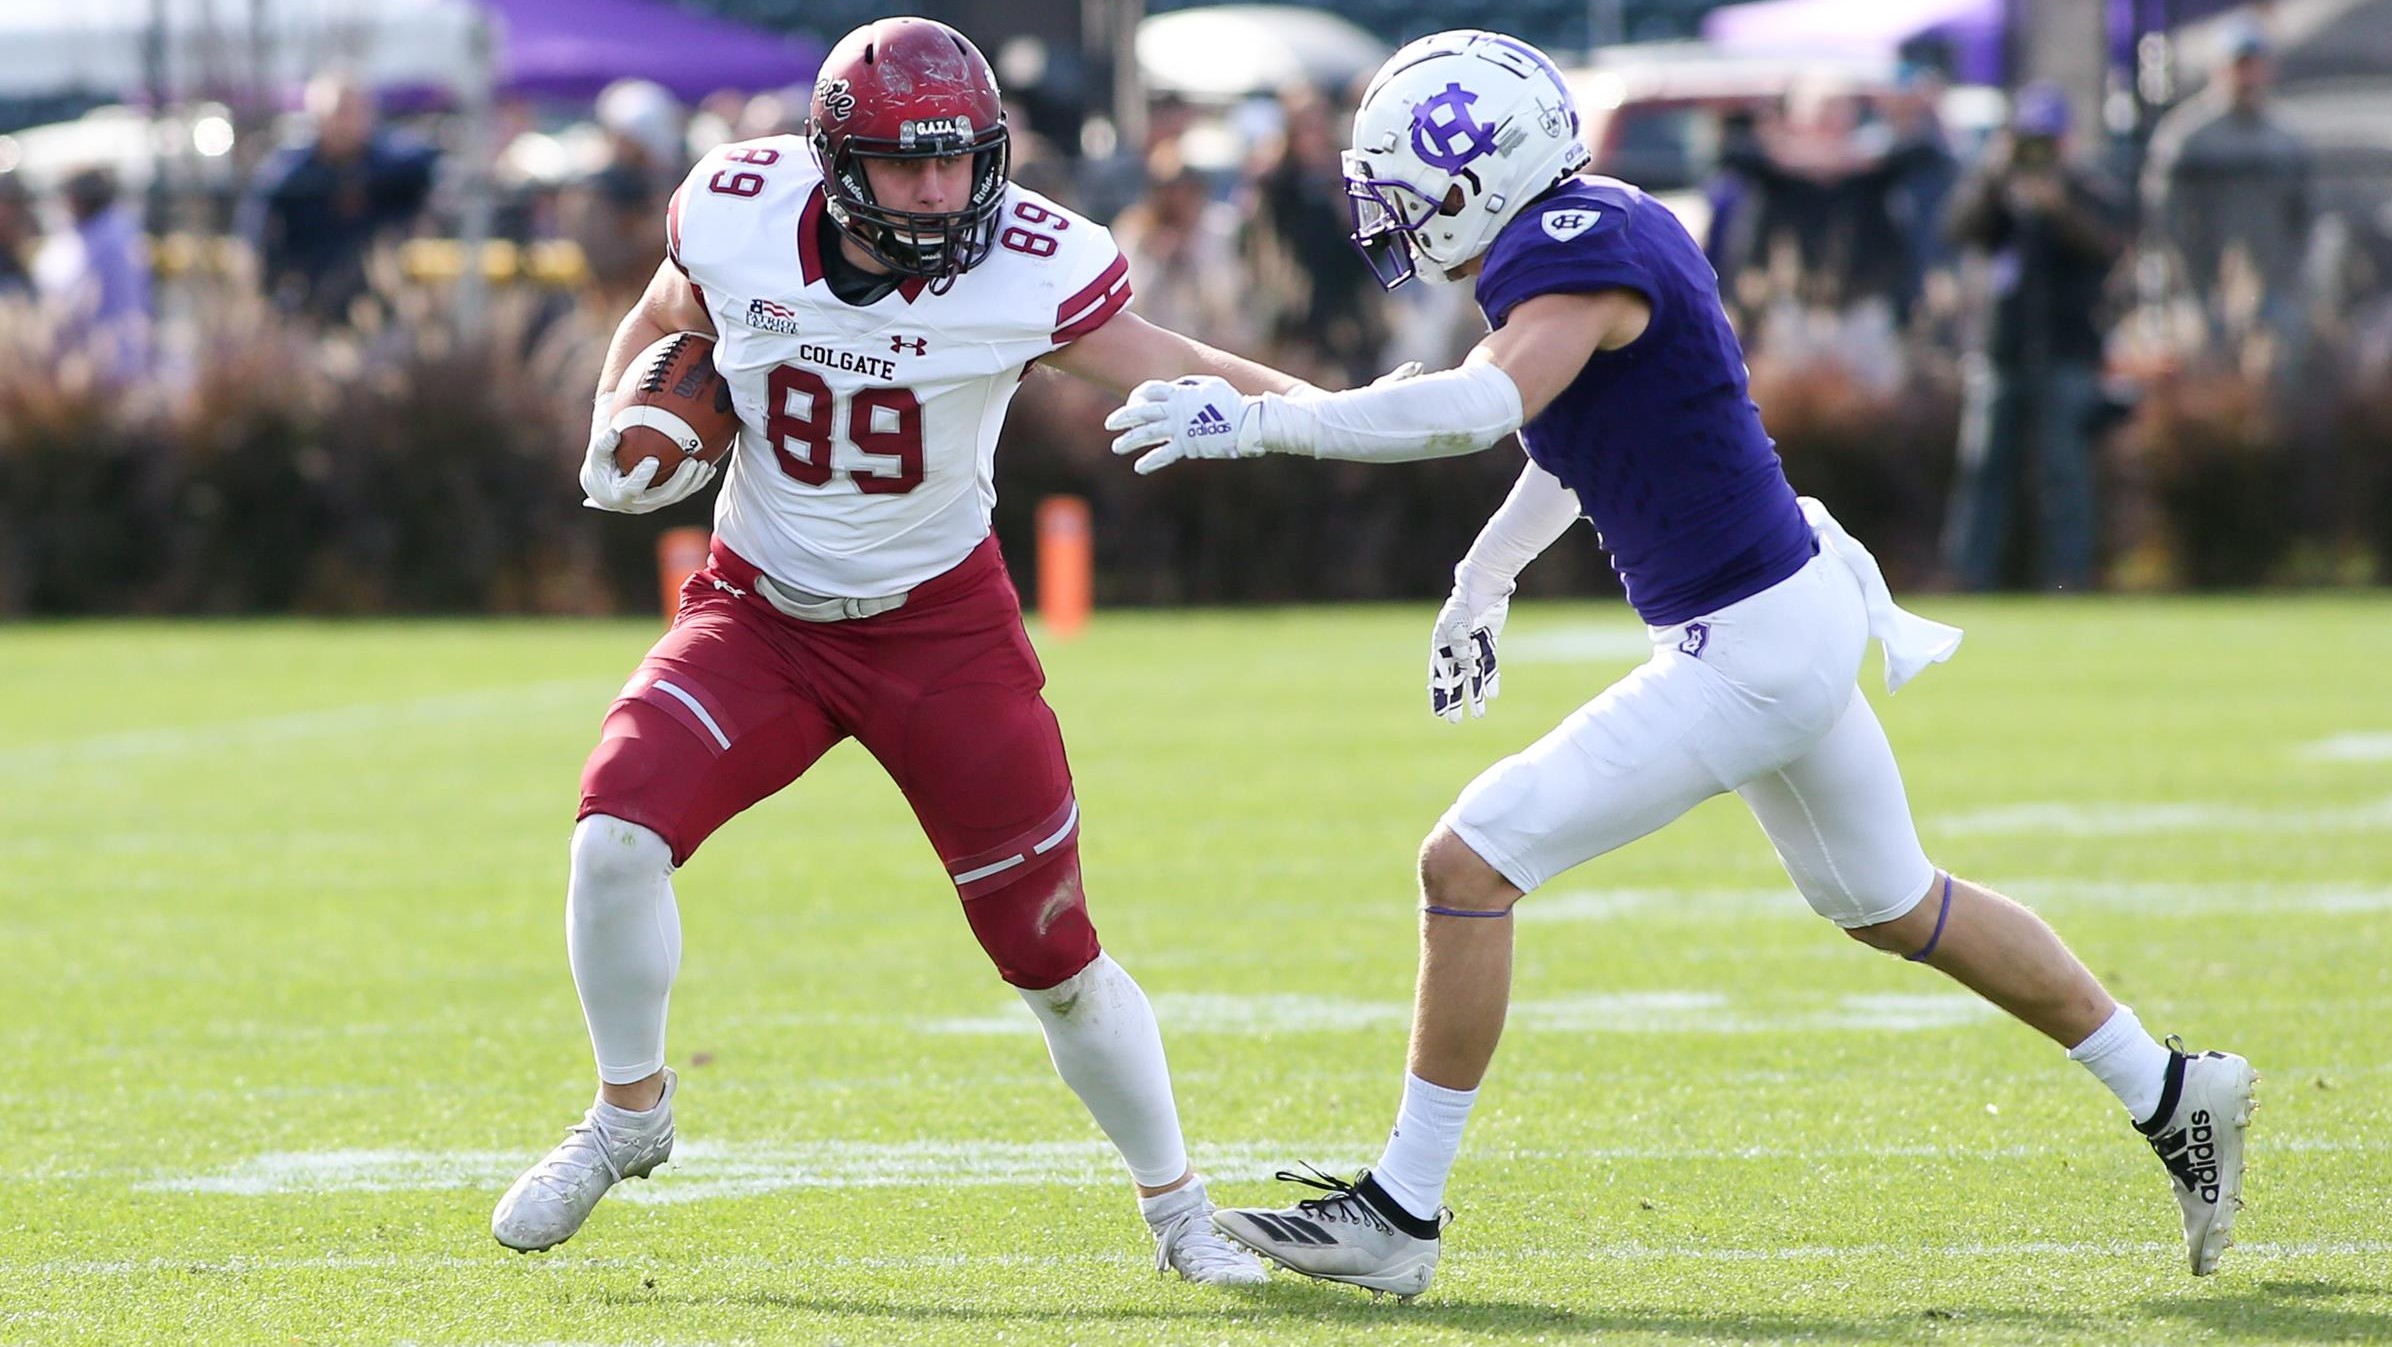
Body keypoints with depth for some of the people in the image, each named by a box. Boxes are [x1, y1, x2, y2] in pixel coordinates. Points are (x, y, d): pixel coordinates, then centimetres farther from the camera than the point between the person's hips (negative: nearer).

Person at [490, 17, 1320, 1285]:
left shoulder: (1026, 268, -21)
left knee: (1052, 953, 2)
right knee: (617, 833, -22)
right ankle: (628, 1115, 5)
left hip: (939, 623, -1)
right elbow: (661, 327, 9)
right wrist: (621, 432, -8)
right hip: (758, 610, 1)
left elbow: (1182, 377, -13)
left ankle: (1176, 1208, 25)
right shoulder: (740, 219, -14)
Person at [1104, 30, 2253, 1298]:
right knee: (1891, 907, 26)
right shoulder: (1603, 224, 7)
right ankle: (2173, 1096, 38)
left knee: (1469, 863, -9)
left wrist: (1256, 419, -39)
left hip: (1750, 652, -10)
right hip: (1799, 612, 10)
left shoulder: (1574, 260, -22)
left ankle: (1401, 1213, -3)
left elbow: (1483, 405, -41)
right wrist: (1484, 574, 27)